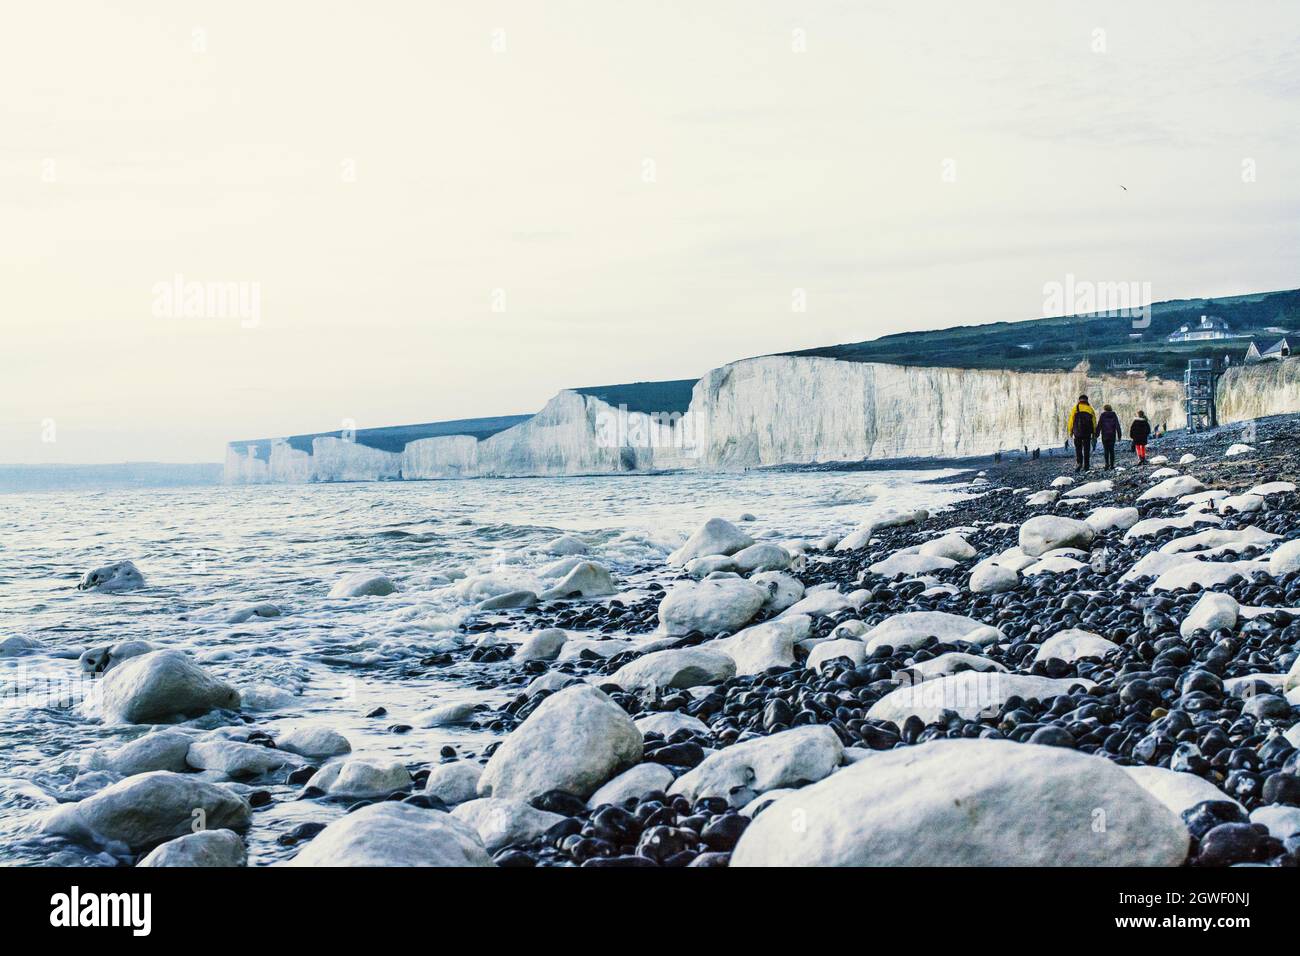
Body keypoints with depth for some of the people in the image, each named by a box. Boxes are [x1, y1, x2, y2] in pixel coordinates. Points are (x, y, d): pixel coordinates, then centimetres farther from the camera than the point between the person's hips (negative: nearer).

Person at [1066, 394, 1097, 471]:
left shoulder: (1075, 408, 2)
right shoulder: (1090, 409, 7)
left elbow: (1071, 421, -3)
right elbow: (1094, 423, 4)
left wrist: (1070, 433, 2)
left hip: (1077, 433, -1)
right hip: (1087, 433, 1)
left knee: (1078, 449, 8)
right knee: (1086, 449, 9)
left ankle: (1079, 463, -11)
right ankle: (1086, 466, 6)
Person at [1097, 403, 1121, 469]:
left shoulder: (1102, 416, -2)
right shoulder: (1114, 416, 5)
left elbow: (1099, 426, -3)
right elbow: (1117, 426, 4)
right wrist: (1119, 435, 6)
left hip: (1105, 436, -2)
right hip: (1112, 435, 2)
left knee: (1106, 449, -1)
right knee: (1112, 450, 8)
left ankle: (1107, 463, -16)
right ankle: (1112, 465, 5)